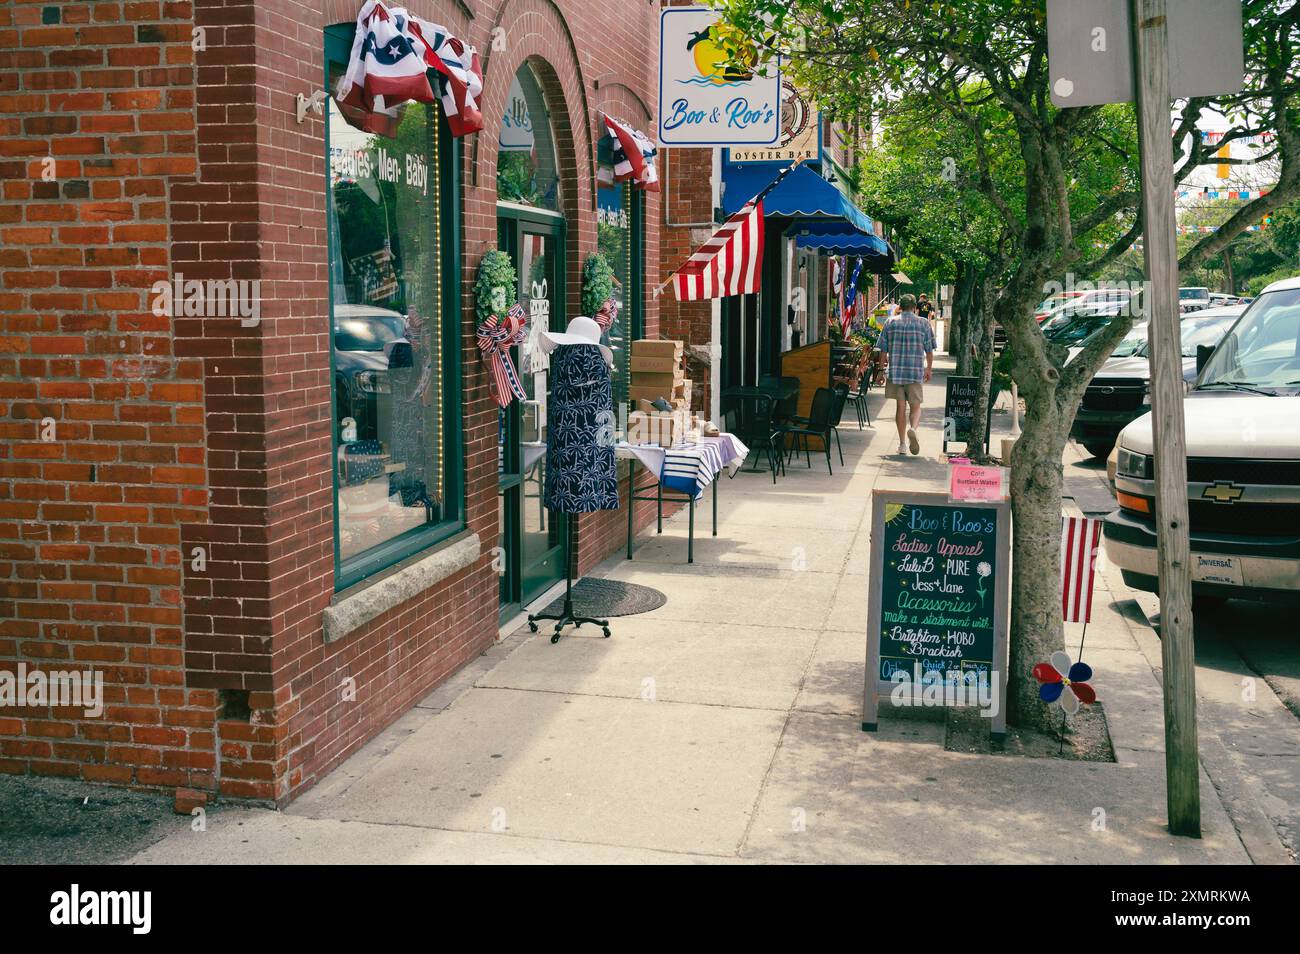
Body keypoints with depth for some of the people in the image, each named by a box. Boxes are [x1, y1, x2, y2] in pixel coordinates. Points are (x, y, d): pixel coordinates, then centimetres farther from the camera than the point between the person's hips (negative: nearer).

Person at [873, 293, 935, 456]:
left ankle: (902, 444, 10)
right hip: (916, 372, -1)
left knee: (901, 406, 8)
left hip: (895, 370, 1)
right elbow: (929, 350, 4)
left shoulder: (891, 323, 3)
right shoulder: (924, 323, 2)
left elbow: (883, 349, 3)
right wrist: (929, 369, 18)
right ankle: (912, 428, -23)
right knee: (915, 405, 7)